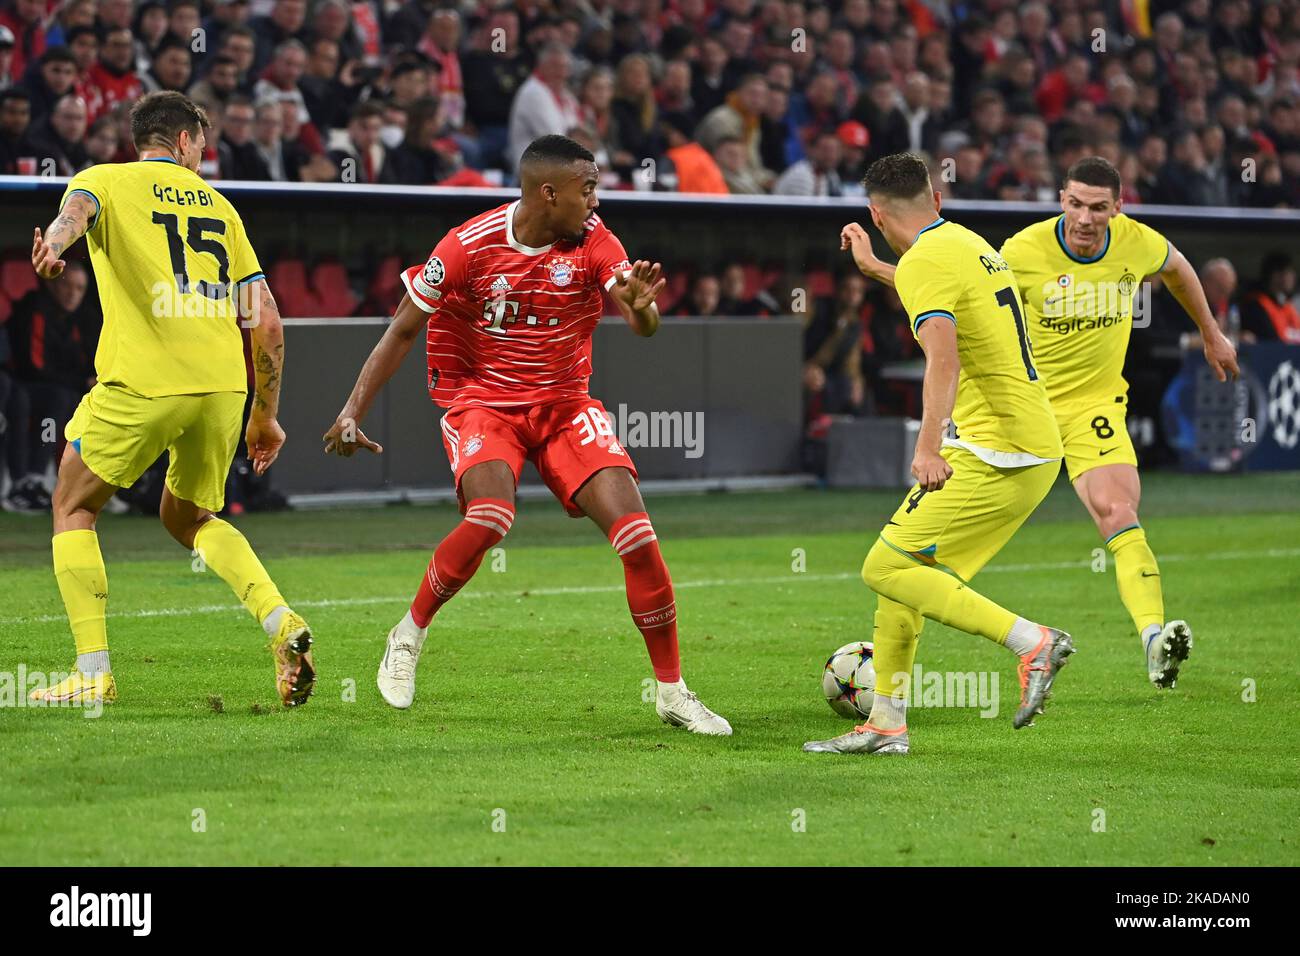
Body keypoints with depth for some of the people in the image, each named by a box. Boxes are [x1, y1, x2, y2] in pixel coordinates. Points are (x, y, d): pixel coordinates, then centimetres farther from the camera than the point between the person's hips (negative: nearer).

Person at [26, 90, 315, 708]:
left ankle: (93, 672, 5)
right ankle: (281, 623, 2)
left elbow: (77, 208, -17)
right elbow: (266, 321, 17)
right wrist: (265, 416, 26)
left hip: (143, 380, -4)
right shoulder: (216, 204, 22)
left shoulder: (105, 181, 11)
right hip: (224, 382, 4)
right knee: (190, 519, 25)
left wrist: (54, 244, -40)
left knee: (74, 507, 16)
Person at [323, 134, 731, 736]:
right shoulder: (469, 246, -14)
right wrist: (354, 410, -9)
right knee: (490, 517, -31)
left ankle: (672, 692, -1)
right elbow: (404, 329, -5)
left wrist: (640, 306, -42)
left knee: (635, 534, -14)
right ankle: (409, 634, -5)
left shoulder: (592, 240, -8)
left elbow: (642, 325, -17)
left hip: (565, 404, 3)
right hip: (482, 402, -3)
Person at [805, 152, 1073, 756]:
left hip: (991, 455, -10)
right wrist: (872, 268, 55)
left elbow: (943, 355, -29)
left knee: (886, 568, -9)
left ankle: (1031, 641, -18)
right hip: (1035, 451, 10)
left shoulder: (924, 261, -12)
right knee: (905, 566, 14)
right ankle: (886, 724, 15)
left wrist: (929, 446, -39)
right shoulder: (970, 244, 17)